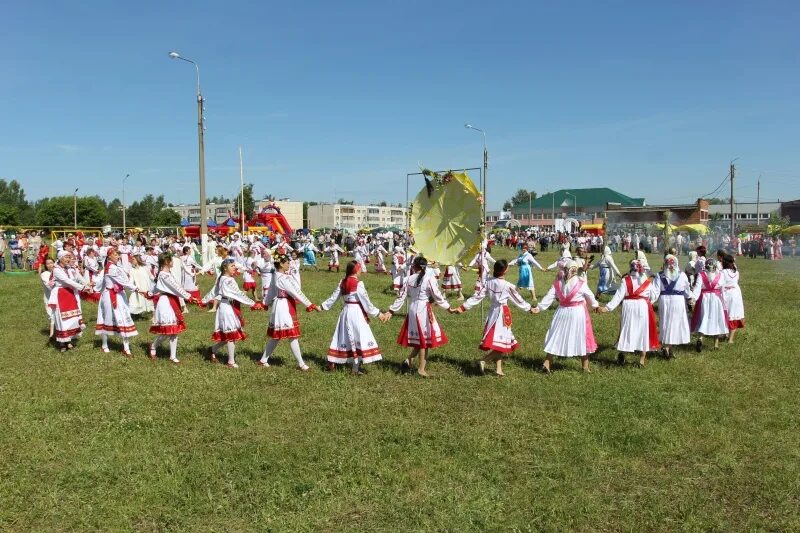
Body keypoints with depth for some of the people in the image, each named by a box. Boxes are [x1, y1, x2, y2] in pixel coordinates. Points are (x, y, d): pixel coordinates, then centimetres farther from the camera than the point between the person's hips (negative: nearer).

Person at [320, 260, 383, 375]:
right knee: (359, 338, 1)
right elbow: (366, 301, -12)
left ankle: (331, 363, 24)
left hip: (345, 311, 7)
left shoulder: (343, 282, 4)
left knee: (343, 336, 17)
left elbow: (334, 297, 7)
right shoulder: (358, 283, -15)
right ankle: (356, 369, 4)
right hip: (357, 312, -7)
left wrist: (323, 306, 19)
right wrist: (377, 313, -5)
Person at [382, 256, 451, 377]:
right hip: (424, 310, -4)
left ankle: (408, 360, 6)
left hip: (412, 310, 4)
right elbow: (437, 296, -8)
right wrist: (448, 307, 4)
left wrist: (391, 311, 9)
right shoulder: (429, 279, -11)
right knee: (424, 339, 8)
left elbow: (401, 297, 2)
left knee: (418, 338, 19)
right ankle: (421, 368, 14)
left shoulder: (409, 279, 0)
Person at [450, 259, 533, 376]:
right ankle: (483, 361, -16)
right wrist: (529, 309, 15)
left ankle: (498, 368, 17)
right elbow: (518, 300, -2)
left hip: (492, 313, 6)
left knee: (498, 342, 15)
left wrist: (462, 308, 4)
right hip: (502, 314, -6)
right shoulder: (508, 286, -14)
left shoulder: (488, 282, -2)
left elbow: (477, 296, -2)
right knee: (500, 342, -3)